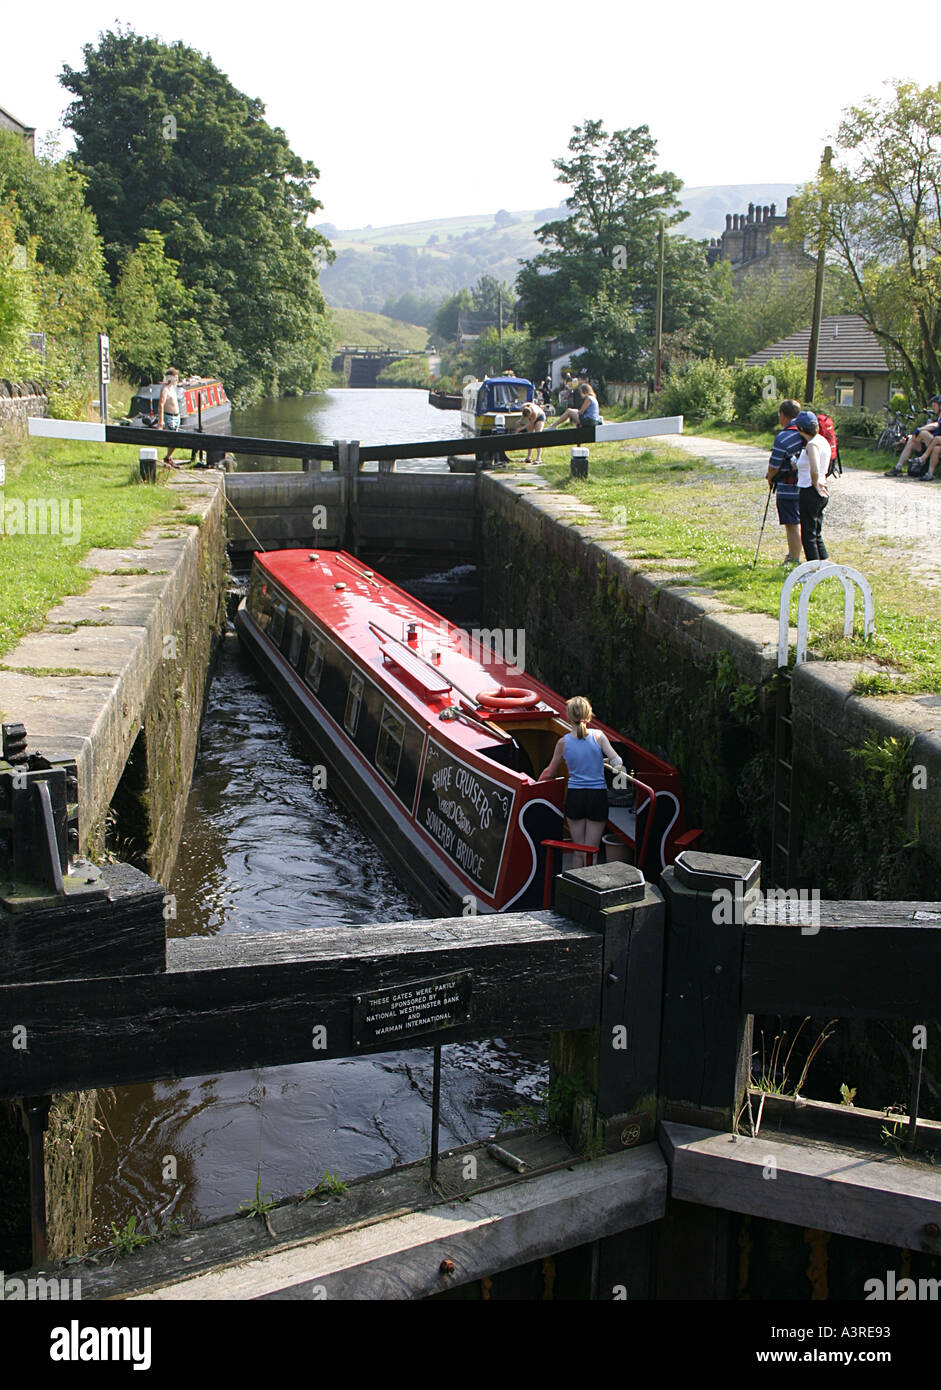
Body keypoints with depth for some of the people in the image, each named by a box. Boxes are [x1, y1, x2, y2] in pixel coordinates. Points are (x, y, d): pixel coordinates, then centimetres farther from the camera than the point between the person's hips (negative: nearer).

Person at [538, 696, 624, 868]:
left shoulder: (563, 742, -1)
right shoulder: (598, 736, -6)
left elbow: (550, 772, 10)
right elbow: (617, 762, -11)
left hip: (574, 797, 1)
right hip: (598, 796, -1)